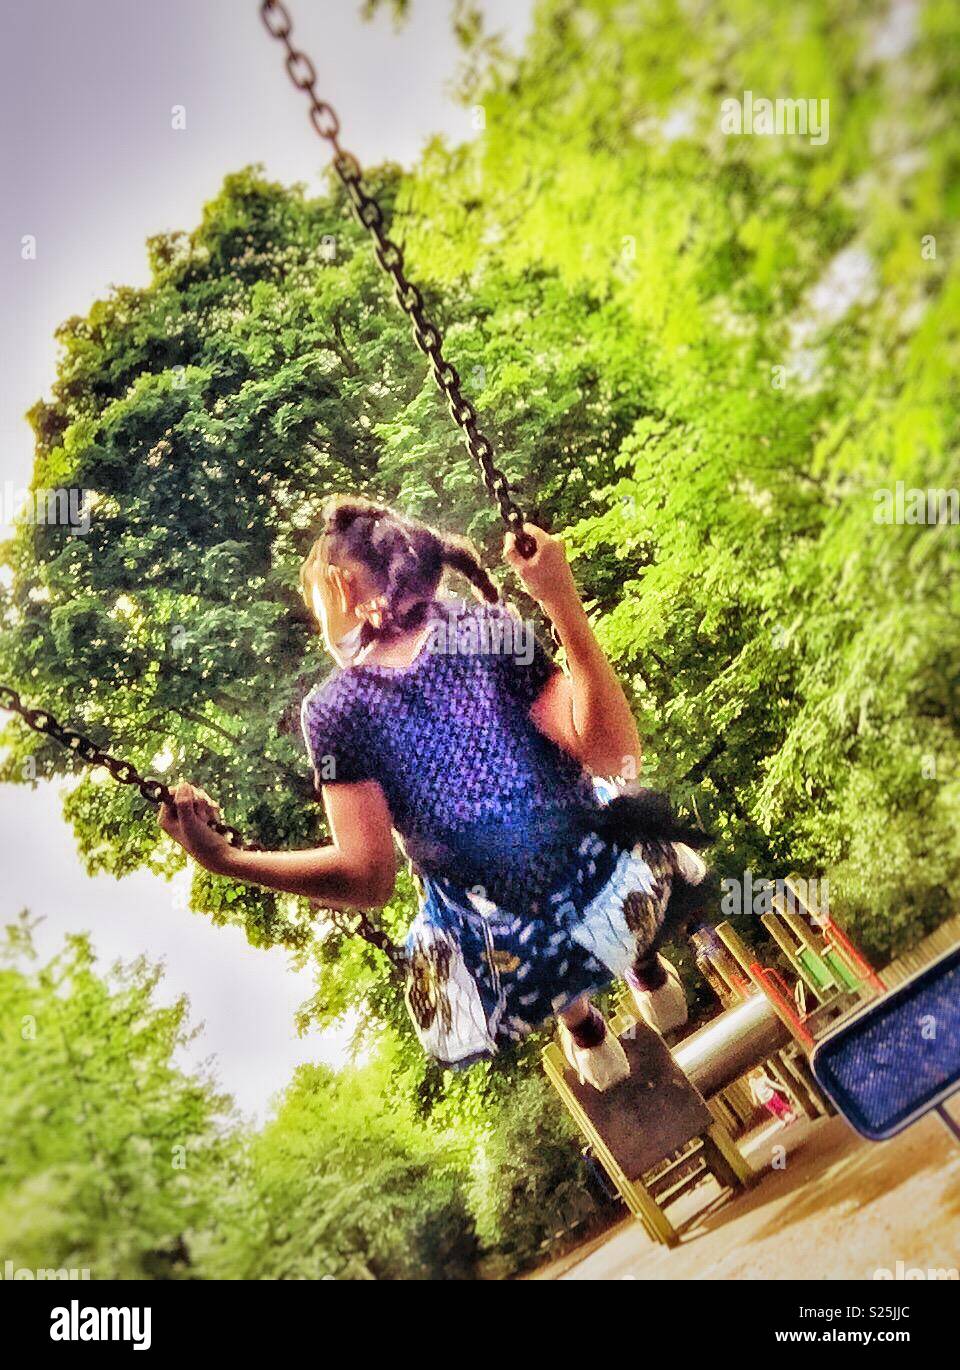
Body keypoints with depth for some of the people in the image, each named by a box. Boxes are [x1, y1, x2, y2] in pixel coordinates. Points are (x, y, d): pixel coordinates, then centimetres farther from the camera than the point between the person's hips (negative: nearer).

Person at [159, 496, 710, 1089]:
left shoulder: (333, 708, -13)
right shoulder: (489, 629, -11)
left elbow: (368, 880, -16)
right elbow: (615, 754, -17)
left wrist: (220, 857, -10)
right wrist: (564, 605, -18)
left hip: (508, 966, 0)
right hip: (626, 903, 1)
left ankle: (580, 1025, 44)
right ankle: (648, 969, 49)